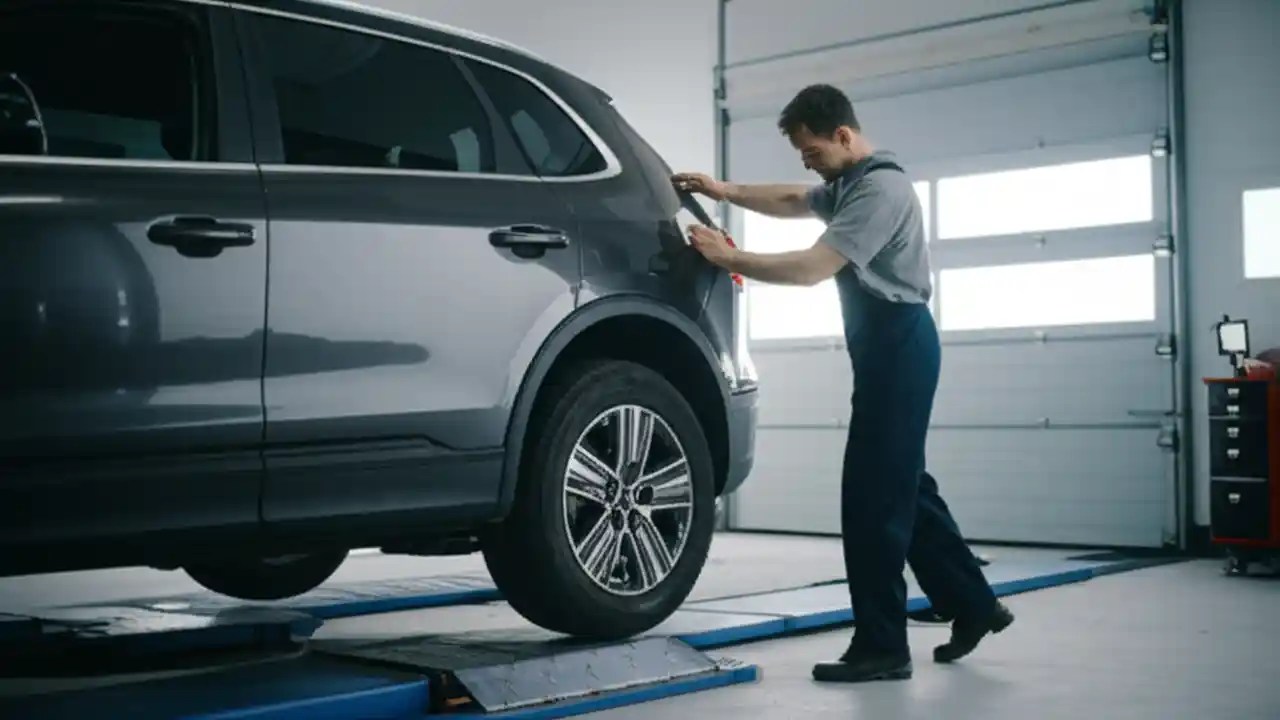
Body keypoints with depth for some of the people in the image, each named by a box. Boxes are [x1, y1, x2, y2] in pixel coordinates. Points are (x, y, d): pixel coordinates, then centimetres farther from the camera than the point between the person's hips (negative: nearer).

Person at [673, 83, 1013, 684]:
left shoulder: (881, 188, -17)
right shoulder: (849, 184, 16)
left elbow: (813, 267, -23)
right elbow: (792, 201, 29)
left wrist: (728, 258, -17)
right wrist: (727, 192, 14)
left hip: (898, 347, -11)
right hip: (886, 349, 11)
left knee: (872, 497, -9)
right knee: (903, 487, 15)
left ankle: (881, 647, -4)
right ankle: (973, 606, 25)